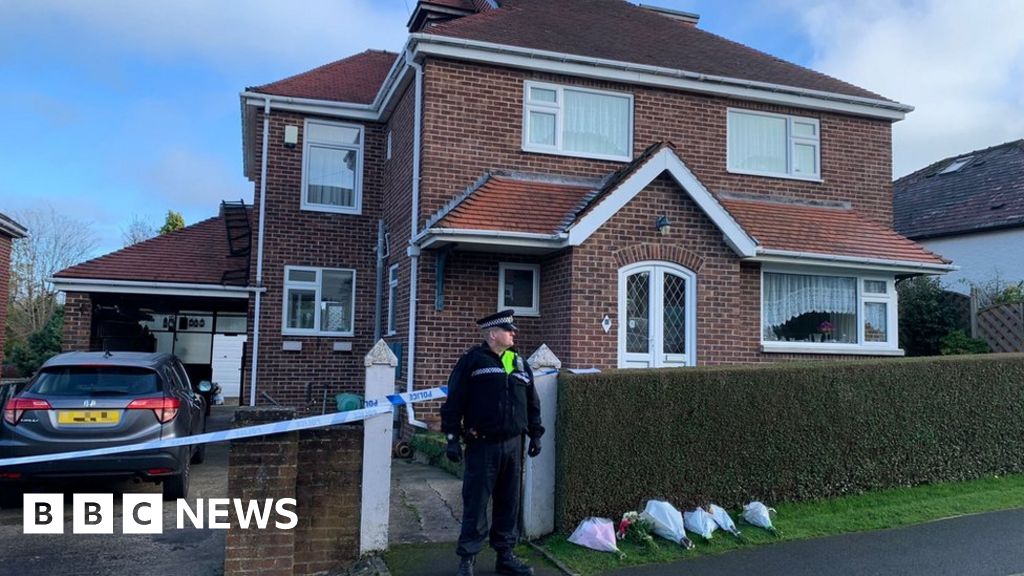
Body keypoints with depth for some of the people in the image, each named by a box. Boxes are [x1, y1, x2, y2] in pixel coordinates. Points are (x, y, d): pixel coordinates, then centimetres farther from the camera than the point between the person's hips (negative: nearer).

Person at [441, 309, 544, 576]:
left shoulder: (519, 362, 13)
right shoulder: (472, 360, -5)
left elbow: (532, 402, 18)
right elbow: (454, 401, -7)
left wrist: (535, 434, 15)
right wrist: (452, 437, -10)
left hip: (513, 445, 5)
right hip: (482, 445, -5)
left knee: (508, 503, 11)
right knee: (475, 504, 0)